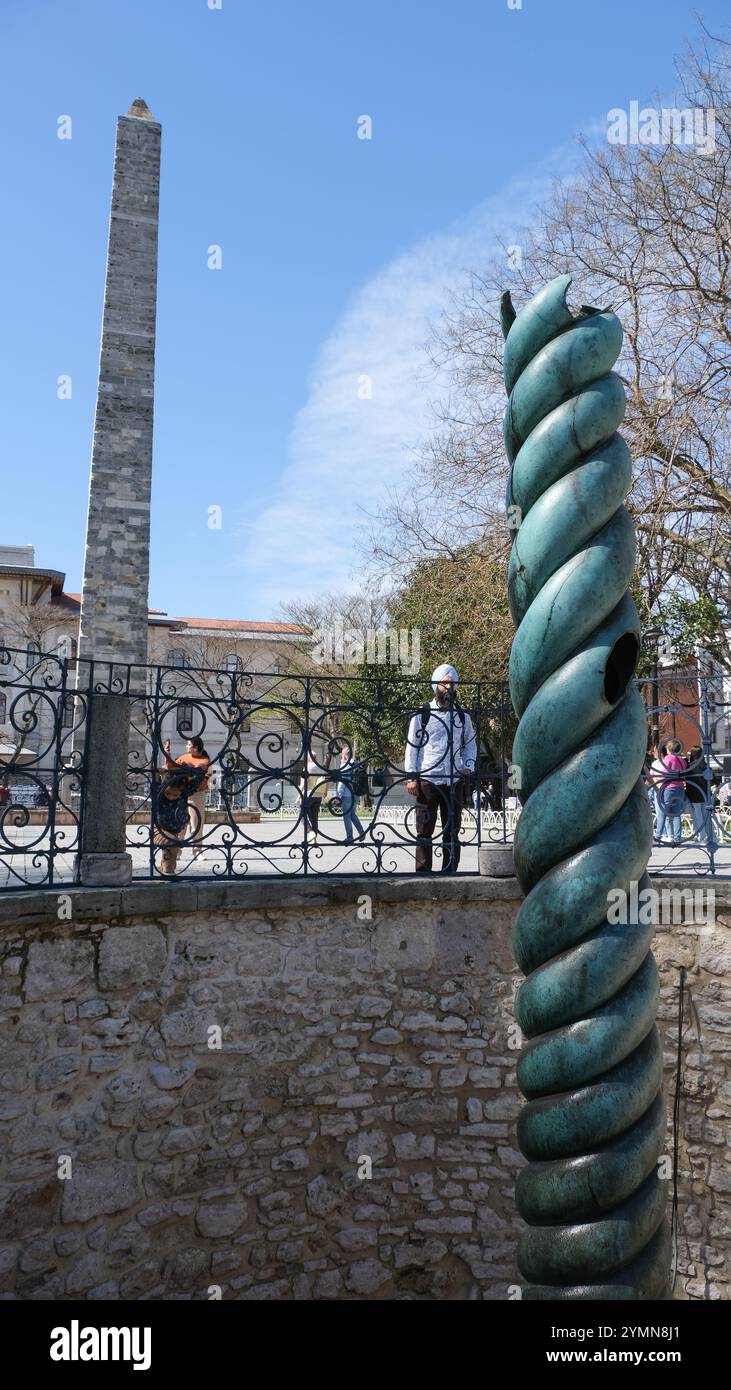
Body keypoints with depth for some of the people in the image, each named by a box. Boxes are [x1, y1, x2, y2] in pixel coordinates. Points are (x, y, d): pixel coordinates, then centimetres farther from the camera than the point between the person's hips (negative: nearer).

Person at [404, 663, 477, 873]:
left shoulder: (463, 716, 11)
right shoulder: (422, 715, 3)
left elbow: (471, 744, 20)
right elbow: (412, 746, 3)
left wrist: (468, 767, 3)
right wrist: (411, 777, -4)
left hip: (454, 781, 3)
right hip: (427, 779, -3)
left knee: (452, 830, 6)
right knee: (424, 830, -1)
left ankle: (449, 872, 12)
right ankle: (423, 872, 3)